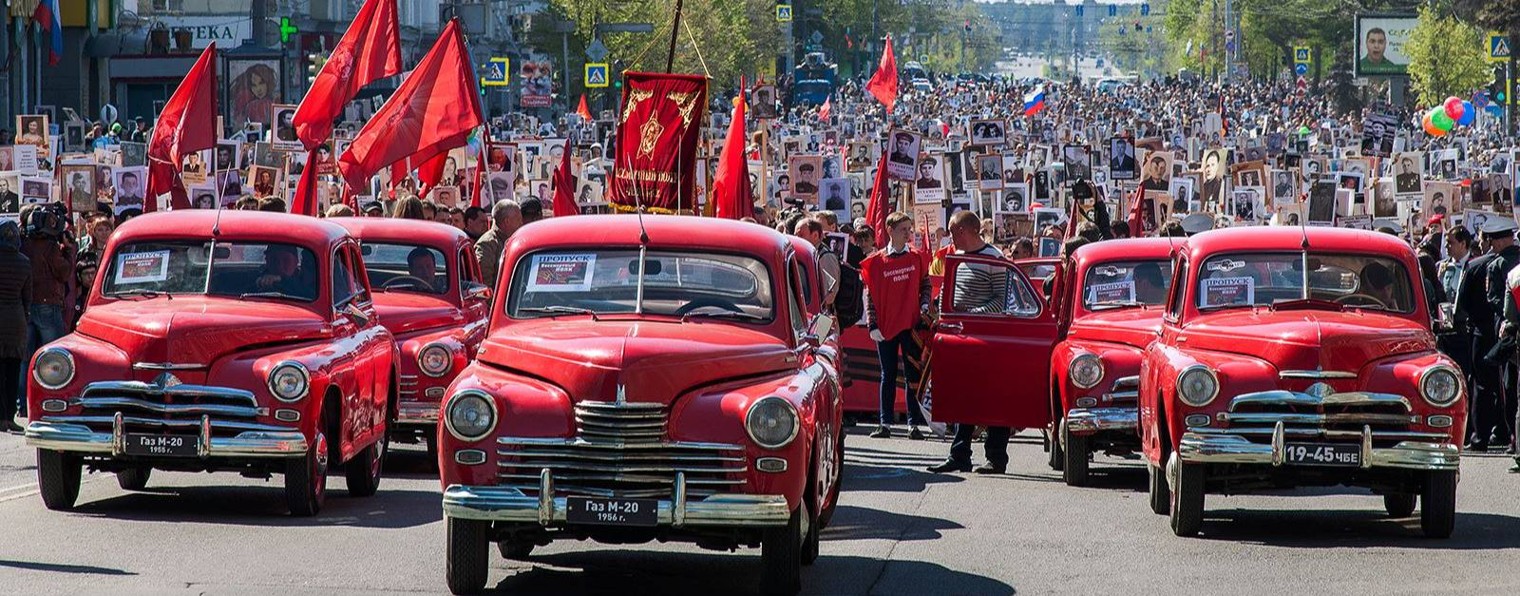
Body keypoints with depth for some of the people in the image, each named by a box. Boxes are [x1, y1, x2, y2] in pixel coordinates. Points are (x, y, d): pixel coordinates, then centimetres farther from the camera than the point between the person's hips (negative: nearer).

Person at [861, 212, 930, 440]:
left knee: (913, 375, 1)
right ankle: (885, 423, 9)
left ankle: (914, 423, 4)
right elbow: (870, 295, 0)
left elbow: (925, 285, 13)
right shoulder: (876, 261, 0)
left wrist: (924, 305, -6)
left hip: (911, 325, 1)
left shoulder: (917, 258, 4)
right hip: (885, 327, 0)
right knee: (888, 376, 6)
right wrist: (872, 325, -7)